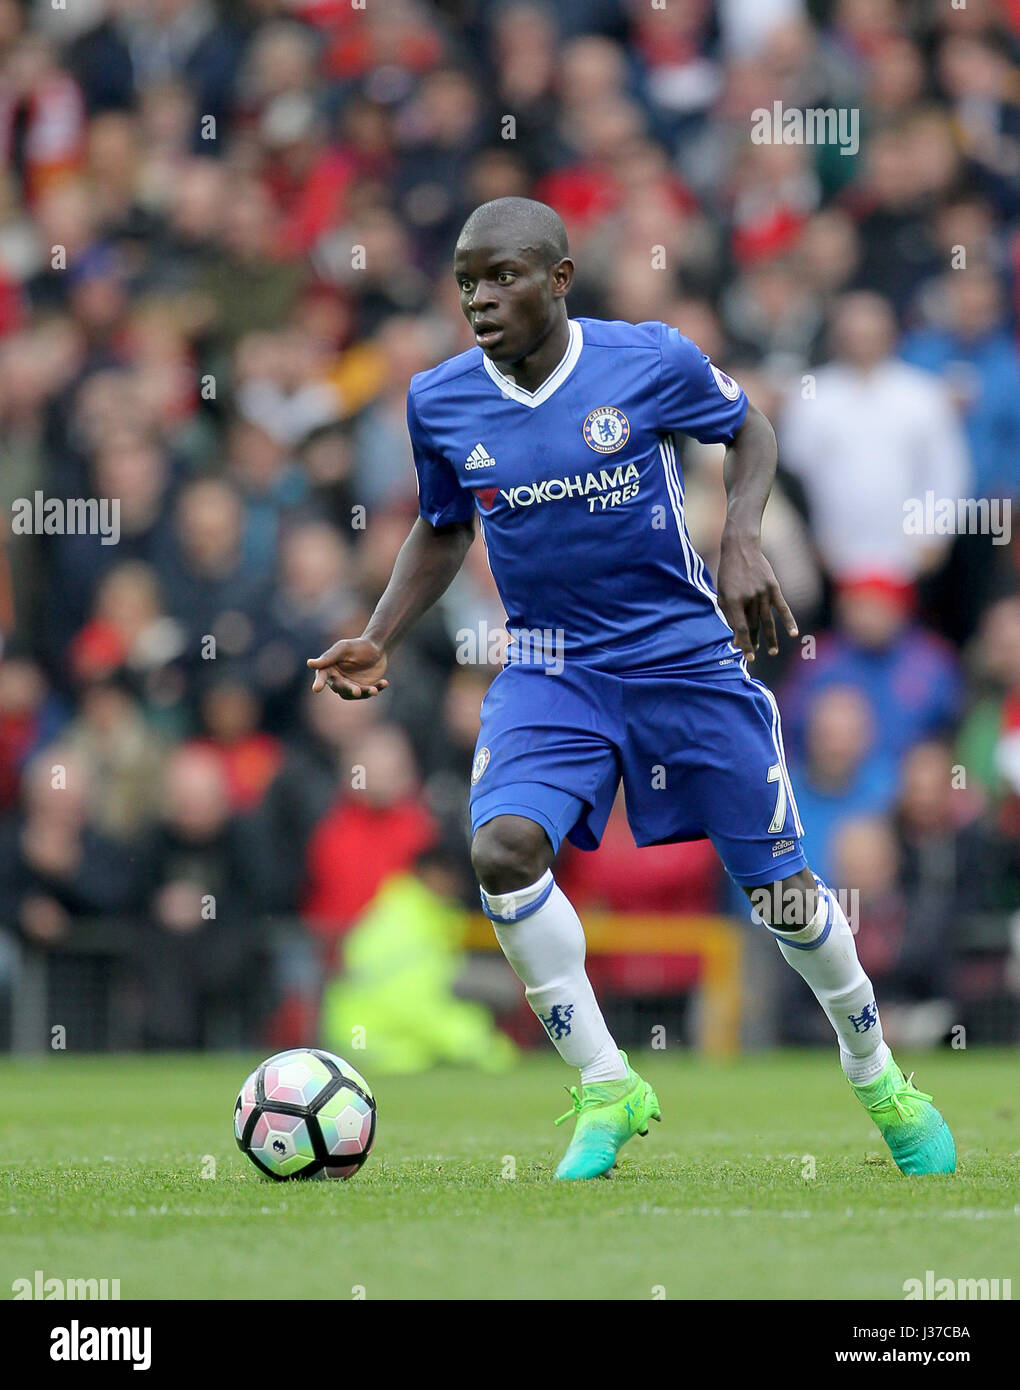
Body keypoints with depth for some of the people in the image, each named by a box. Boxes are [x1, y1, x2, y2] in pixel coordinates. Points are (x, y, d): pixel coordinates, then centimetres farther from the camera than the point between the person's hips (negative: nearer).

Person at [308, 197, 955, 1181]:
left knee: (776, 885, 4)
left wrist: (743, 540, -9)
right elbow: (441, 531, 15)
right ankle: (606, 1089, -8)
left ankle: (877, 1077, 30)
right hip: (550, 672, 2)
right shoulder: (440, 402, -3)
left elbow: (748, 431, 8)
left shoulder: (654, 360, -11)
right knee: (502, 849, -24)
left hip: (687, 657, -2)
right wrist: (378, 639, 2)